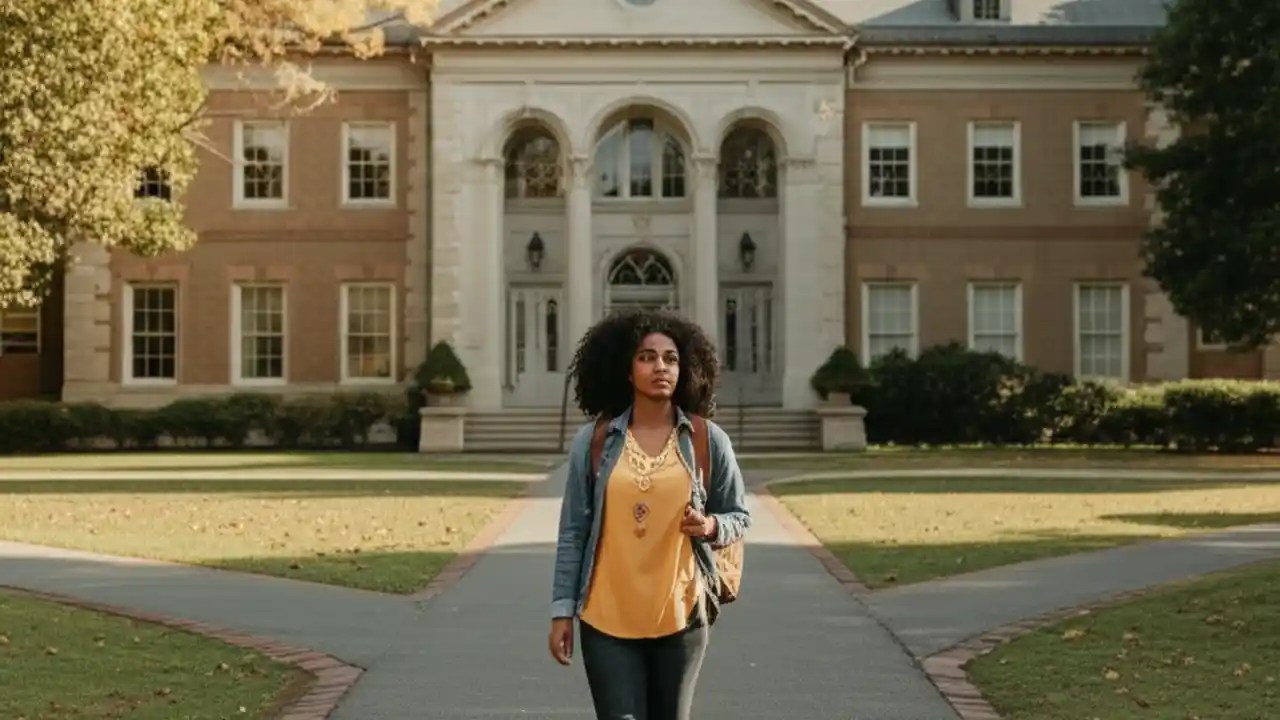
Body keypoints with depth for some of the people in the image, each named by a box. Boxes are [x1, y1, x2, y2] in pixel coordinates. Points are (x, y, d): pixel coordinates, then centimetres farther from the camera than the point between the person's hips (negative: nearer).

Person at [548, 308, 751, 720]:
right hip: (607, 619, -1)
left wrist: (711, 527, -12)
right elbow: (573, 531, 4)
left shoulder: (708, 440, 1)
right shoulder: (593, 441, 0)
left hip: (681, 616, 1)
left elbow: (739, 516, 10)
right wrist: (562, 610, 1)